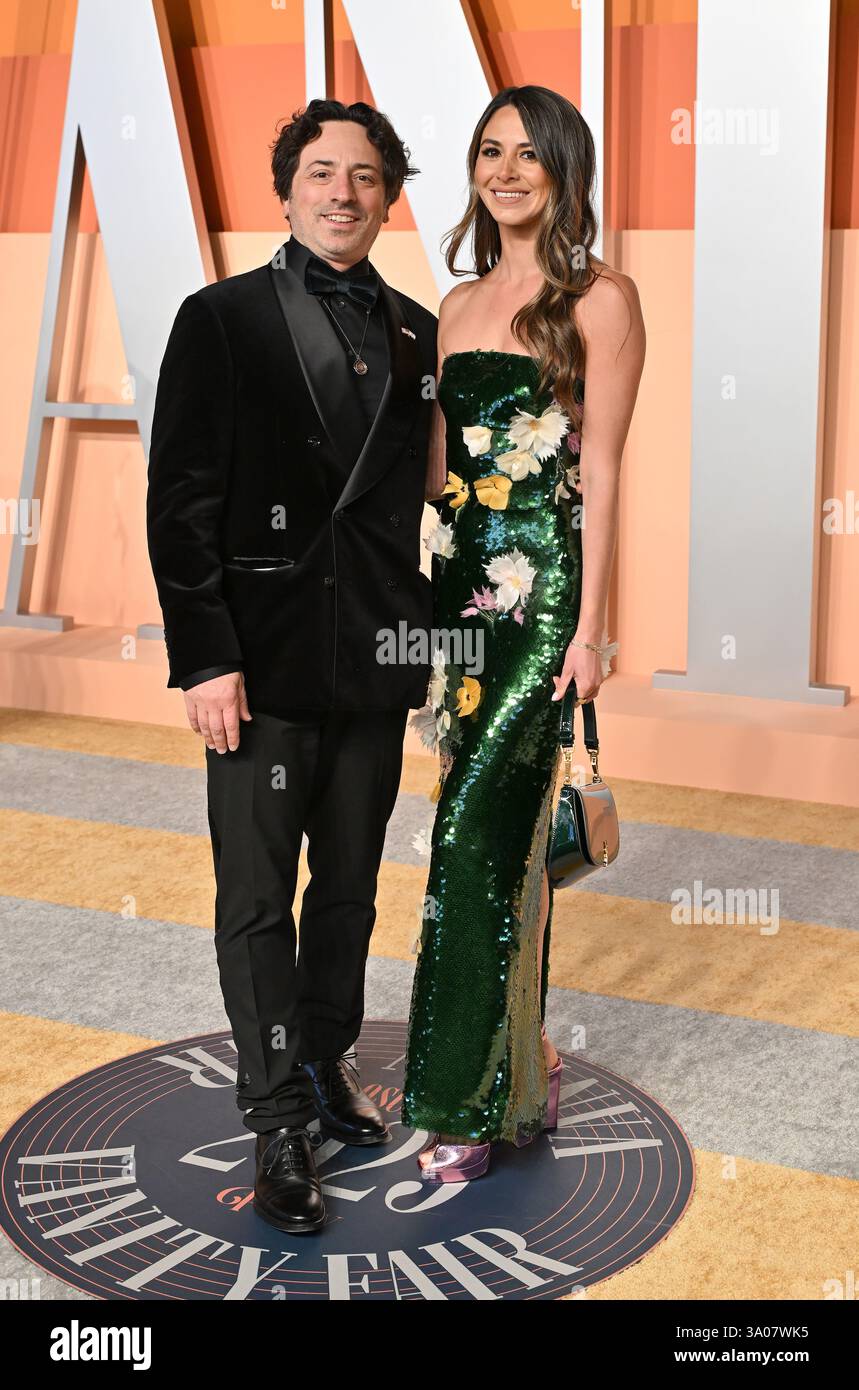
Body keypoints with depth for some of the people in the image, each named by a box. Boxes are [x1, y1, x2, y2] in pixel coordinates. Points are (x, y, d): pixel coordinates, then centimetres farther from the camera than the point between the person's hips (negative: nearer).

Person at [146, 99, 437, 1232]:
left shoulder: (417, 333, 10)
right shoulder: (223, 320, -2)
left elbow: (429, 496, 13)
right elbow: (180, 502, -7)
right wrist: (205, 658, -13)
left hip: (378, 661, 4)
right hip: (265, 664, -4)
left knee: (350, 889, 15)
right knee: (258, 902, 3)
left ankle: (330, 1057, 34)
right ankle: (280, 1121, 15)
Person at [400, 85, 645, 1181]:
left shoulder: (600, 298, -3)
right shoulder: (458, 304, 16)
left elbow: (601, 468, -7)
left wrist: (590, 624, -11)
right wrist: (424, 603, 11)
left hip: (545, 584, -6)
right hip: (463, 578, 7)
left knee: (473, 832, -11)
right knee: (504, 833, 11)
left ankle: (463, 1102, 2)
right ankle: (520, 1073, 23)